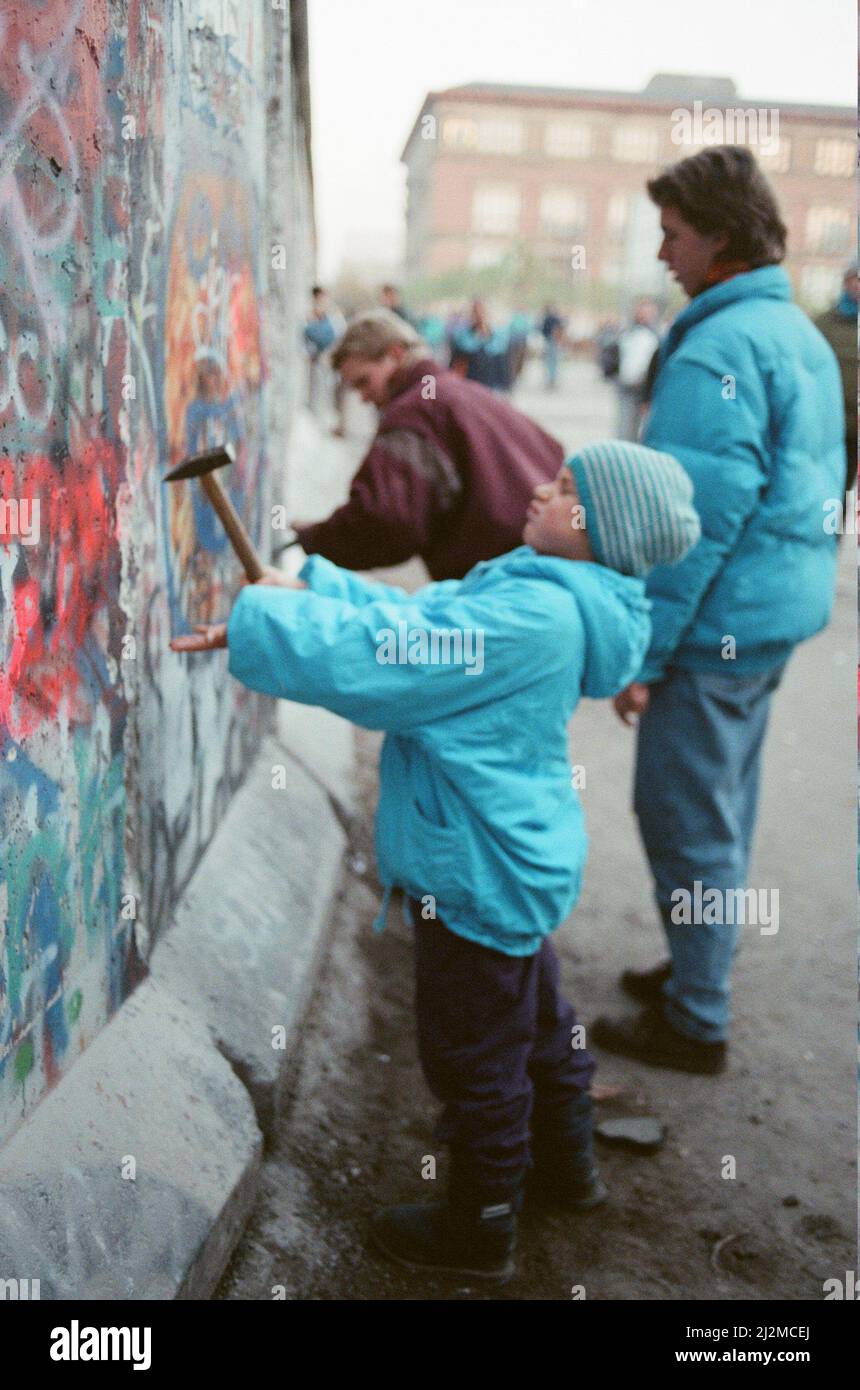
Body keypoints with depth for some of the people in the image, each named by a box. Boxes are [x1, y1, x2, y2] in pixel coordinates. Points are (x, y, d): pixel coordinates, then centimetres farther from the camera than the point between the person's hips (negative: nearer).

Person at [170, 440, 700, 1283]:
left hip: (482, 873, -10)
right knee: (532, 1016, 27)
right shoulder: (539, 590, 3)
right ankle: (565, 1163, 49)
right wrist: (305, 589, -3)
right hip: (515, 855, 10)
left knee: (473, 1054, 8)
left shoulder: (535, 616, -28)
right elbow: (414, 618, 6)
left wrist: (255, 626, -23)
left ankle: (479, 1230, 29)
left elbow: (386, 657, -29)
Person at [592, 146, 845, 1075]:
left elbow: (696, 520, -23)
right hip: (778, 613, 10)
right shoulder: (802, 333, 13)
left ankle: (693, 1024, 14)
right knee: (724, 806, 21)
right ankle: (700, 970, 37)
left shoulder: (718, 348, -19)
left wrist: (642, 652, -18)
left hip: (718, 621, -10)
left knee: (686, 820, 1)